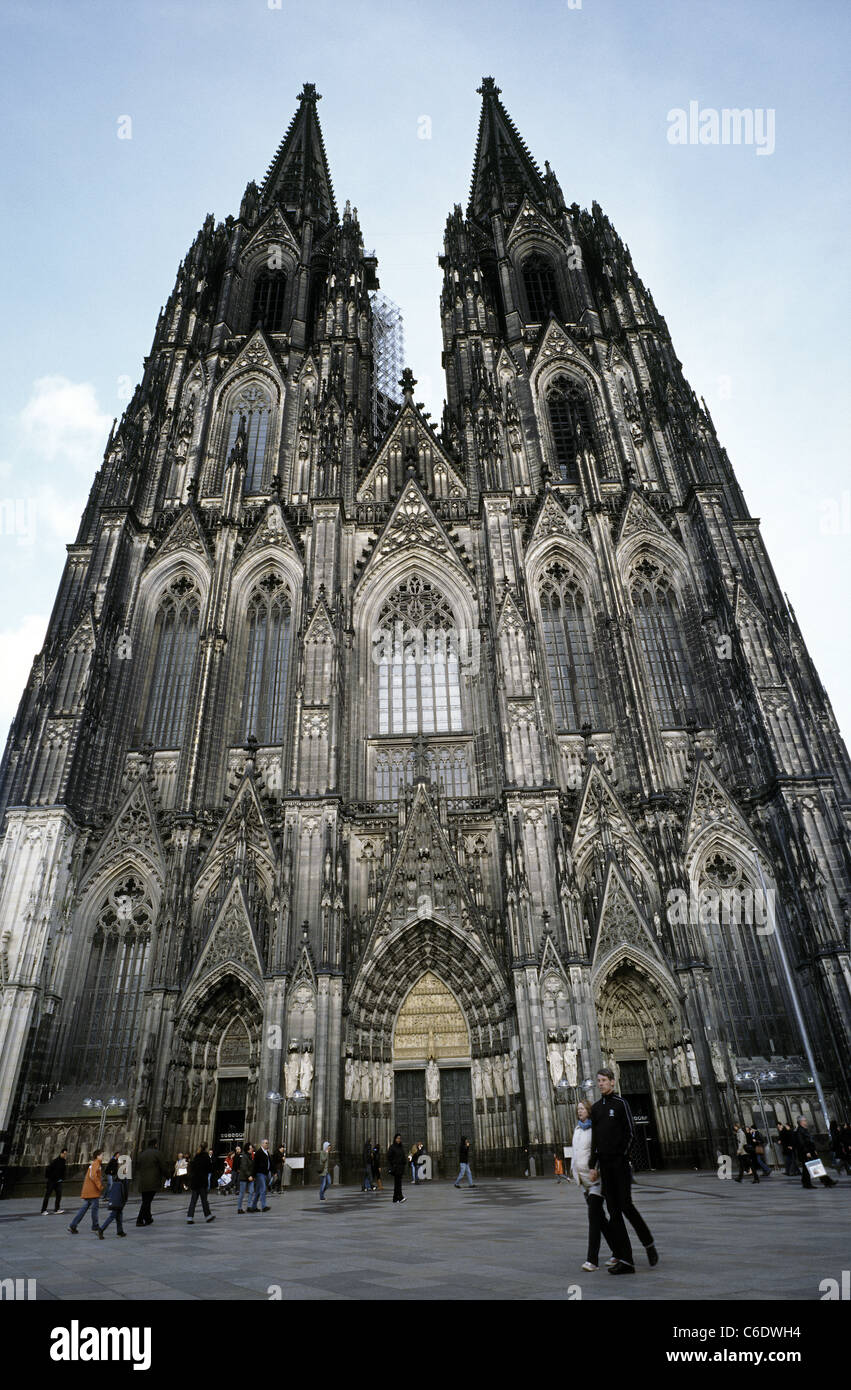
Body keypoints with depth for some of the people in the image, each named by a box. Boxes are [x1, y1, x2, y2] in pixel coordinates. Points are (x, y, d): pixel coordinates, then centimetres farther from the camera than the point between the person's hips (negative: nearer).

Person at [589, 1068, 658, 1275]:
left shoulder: (620, 1103, -3)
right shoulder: (596, 1107, 13)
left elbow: (630, 1133, -6)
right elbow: (595, 1139, 15)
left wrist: (622, 1155, -12)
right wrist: (593, 1166, 12)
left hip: (620, 1162, -5)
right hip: (605, 1165, 5)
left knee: (626, 1205, -5)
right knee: (614, 1210, 3)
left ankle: (649, 1244, 19)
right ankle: (625, 1260, 6)